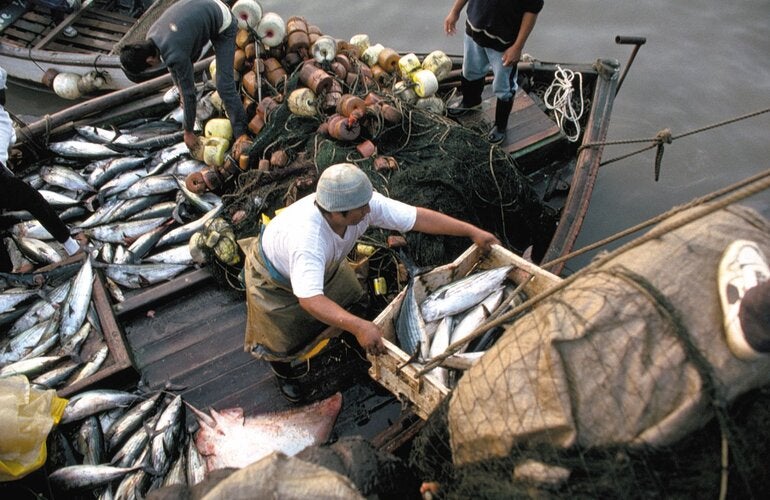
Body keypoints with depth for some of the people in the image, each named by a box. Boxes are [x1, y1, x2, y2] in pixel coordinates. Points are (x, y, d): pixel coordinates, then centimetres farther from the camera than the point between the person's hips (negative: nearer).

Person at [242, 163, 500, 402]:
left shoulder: (365, 205, -32)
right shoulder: (306, 237, -50)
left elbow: (418, 216, -29)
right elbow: (309, 299, -55)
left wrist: (472, 231, -27)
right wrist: (358, 327, -64)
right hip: (274, 278, -5)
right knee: (282, 339, 5)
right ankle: (284, 374, 39)